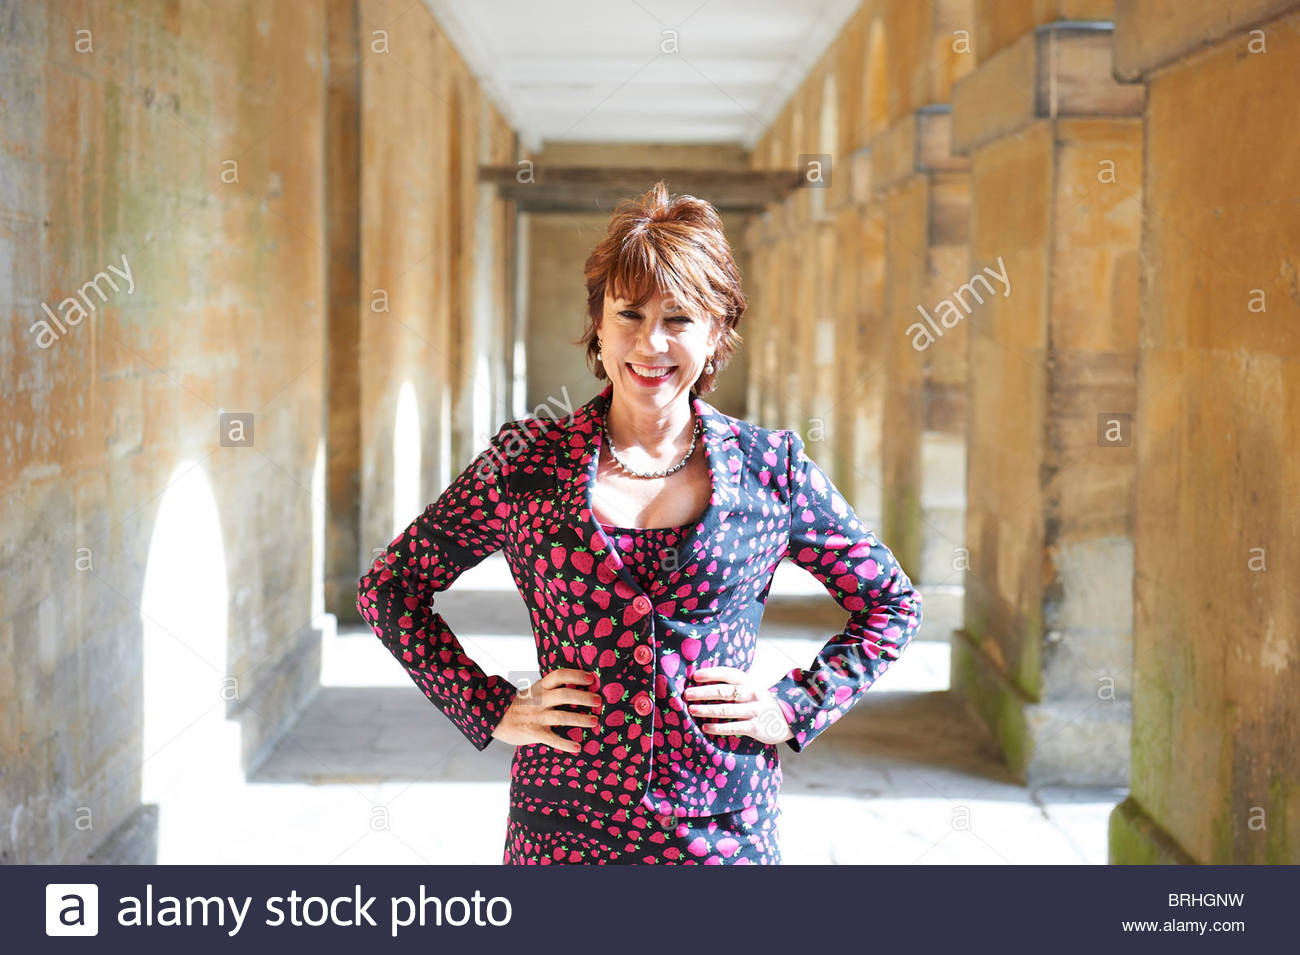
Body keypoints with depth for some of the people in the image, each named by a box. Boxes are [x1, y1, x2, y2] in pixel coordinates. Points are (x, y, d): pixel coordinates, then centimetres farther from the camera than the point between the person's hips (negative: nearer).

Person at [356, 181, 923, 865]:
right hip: (562, 830, 0)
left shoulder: (771, 468, 0)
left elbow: (891, 603, 11)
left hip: (726, 829, 0)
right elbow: (389, 589, 6)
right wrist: (493, 710, -2)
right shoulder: (528, 461, -2)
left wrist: (794, 707, -1)